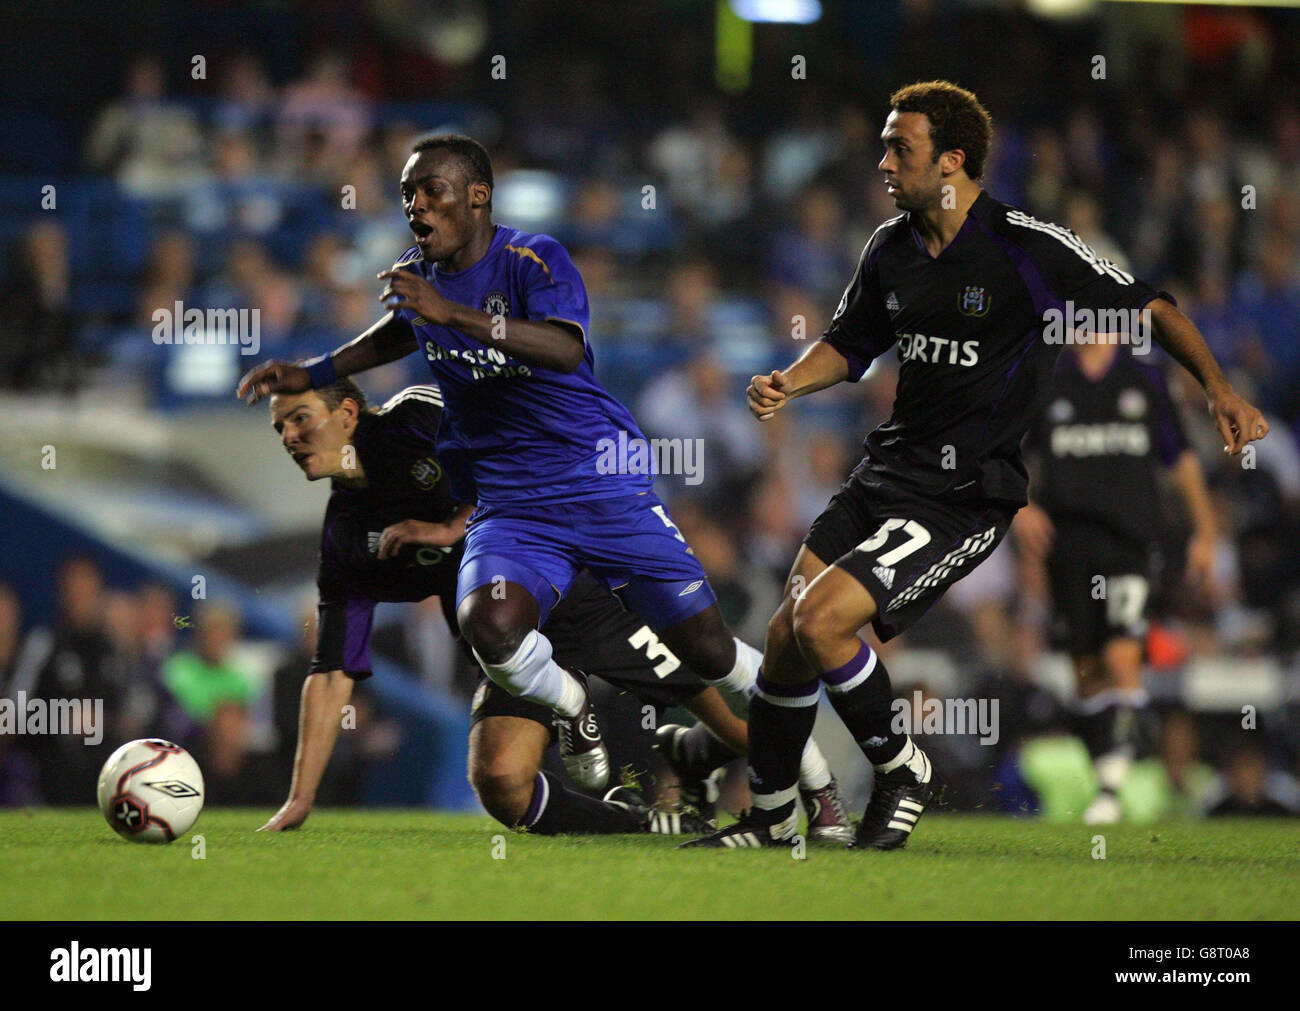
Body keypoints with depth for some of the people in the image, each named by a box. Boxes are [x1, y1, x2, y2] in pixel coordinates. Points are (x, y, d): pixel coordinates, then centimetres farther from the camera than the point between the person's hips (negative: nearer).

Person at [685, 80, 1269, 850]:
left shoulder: (1027, 246, -13)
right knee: (785, 635, 0)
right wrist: (787, 384, 1)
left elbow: (1151, 308, -6)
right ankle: (771, 818, 18)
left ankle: (902, 772, 2)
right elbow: (850, 346, 21)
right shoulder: (892, 248, 6)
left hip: (969, 495, -7)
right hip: (887, 470, 7)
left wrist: (1219, 389, -15)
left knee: (822, 621, -20)